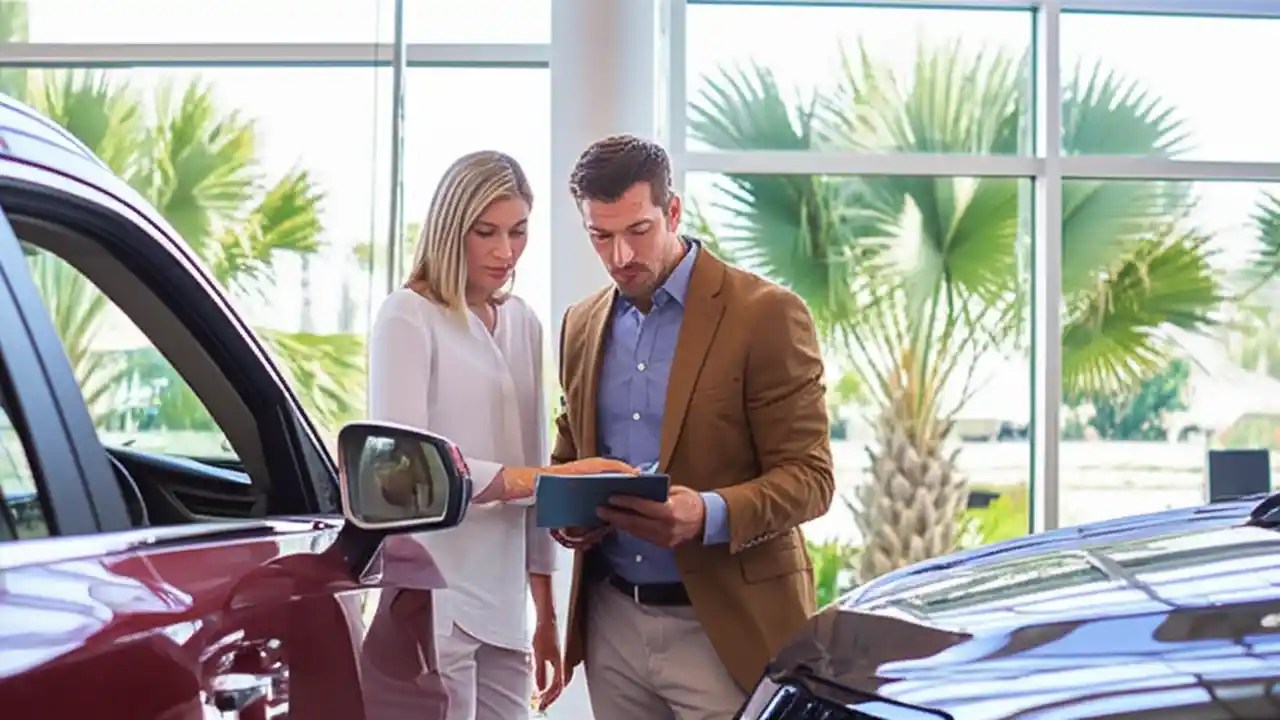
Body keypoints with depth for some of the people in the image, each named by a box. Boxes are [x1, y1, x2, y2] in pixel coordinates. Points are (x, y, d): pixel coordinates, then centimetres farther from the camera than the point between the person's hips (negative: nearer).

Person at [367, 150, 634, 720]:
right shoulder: (409, 317, -5)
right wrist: (535, 479, -24)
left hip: (502, 608, 6)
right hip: (433, 606, -6)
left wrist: (546, 613, 16)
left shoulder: (523, 323, 15)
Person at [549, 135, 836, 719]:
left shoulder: (766, 315, -9)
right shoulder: (582, 325, 10)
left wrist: (710, 516, -27)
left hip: (724, 627, -5)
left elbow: (808, 478, -10)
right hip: (611, 622, 5)